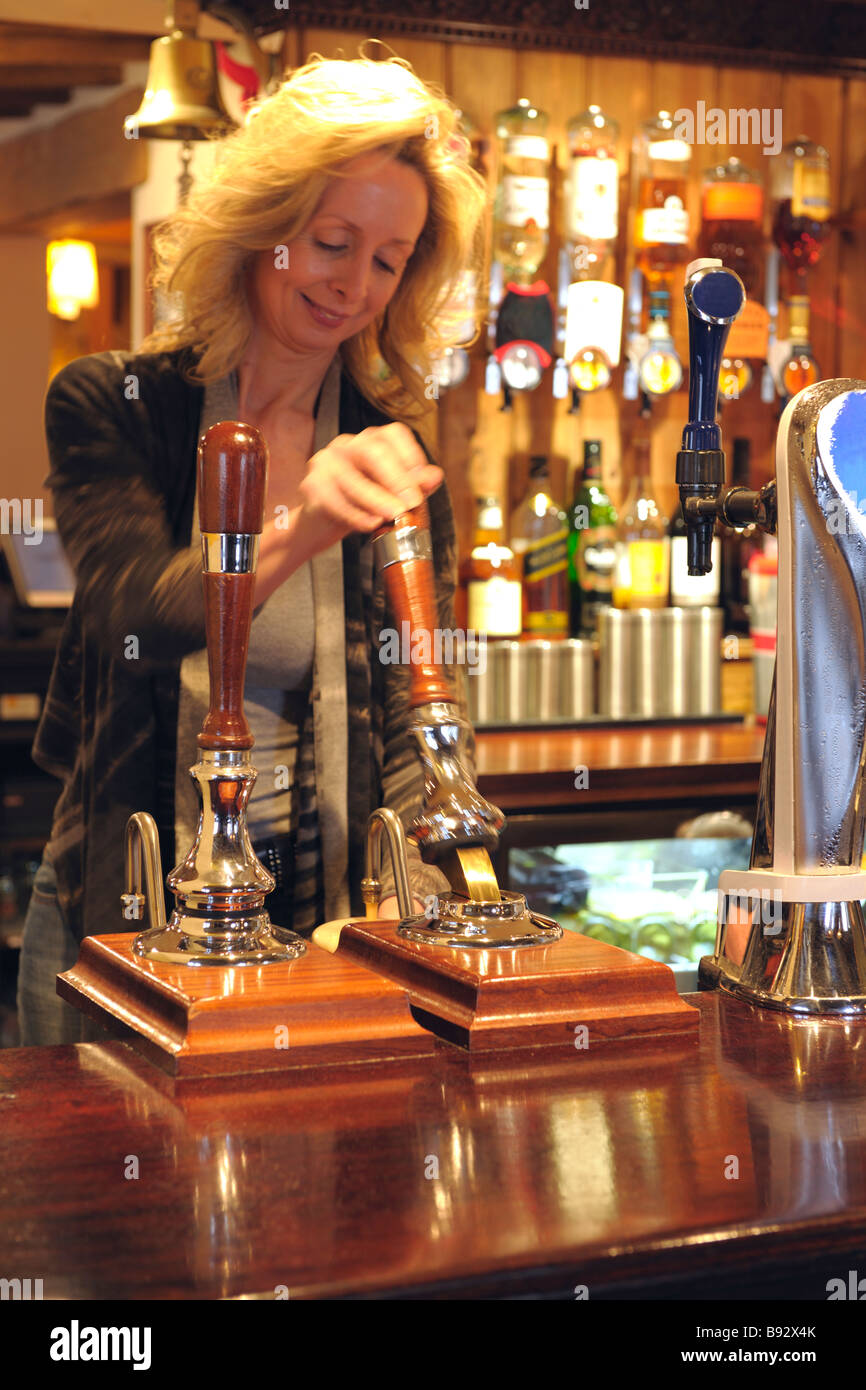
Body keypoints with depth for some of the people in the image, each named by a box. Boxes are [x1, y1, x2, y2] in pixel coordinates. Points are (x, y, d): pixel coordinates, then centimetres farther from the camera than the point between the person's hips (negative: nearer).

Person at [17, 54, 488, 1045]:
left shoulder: (393, 456, 3)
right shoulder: (109, 407, -4)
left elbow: (412, 714, -2)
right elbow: (136, 618, -22)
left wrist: (401, 903, -21)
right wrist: (296, 533, -42)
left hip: (318, 923, 2)